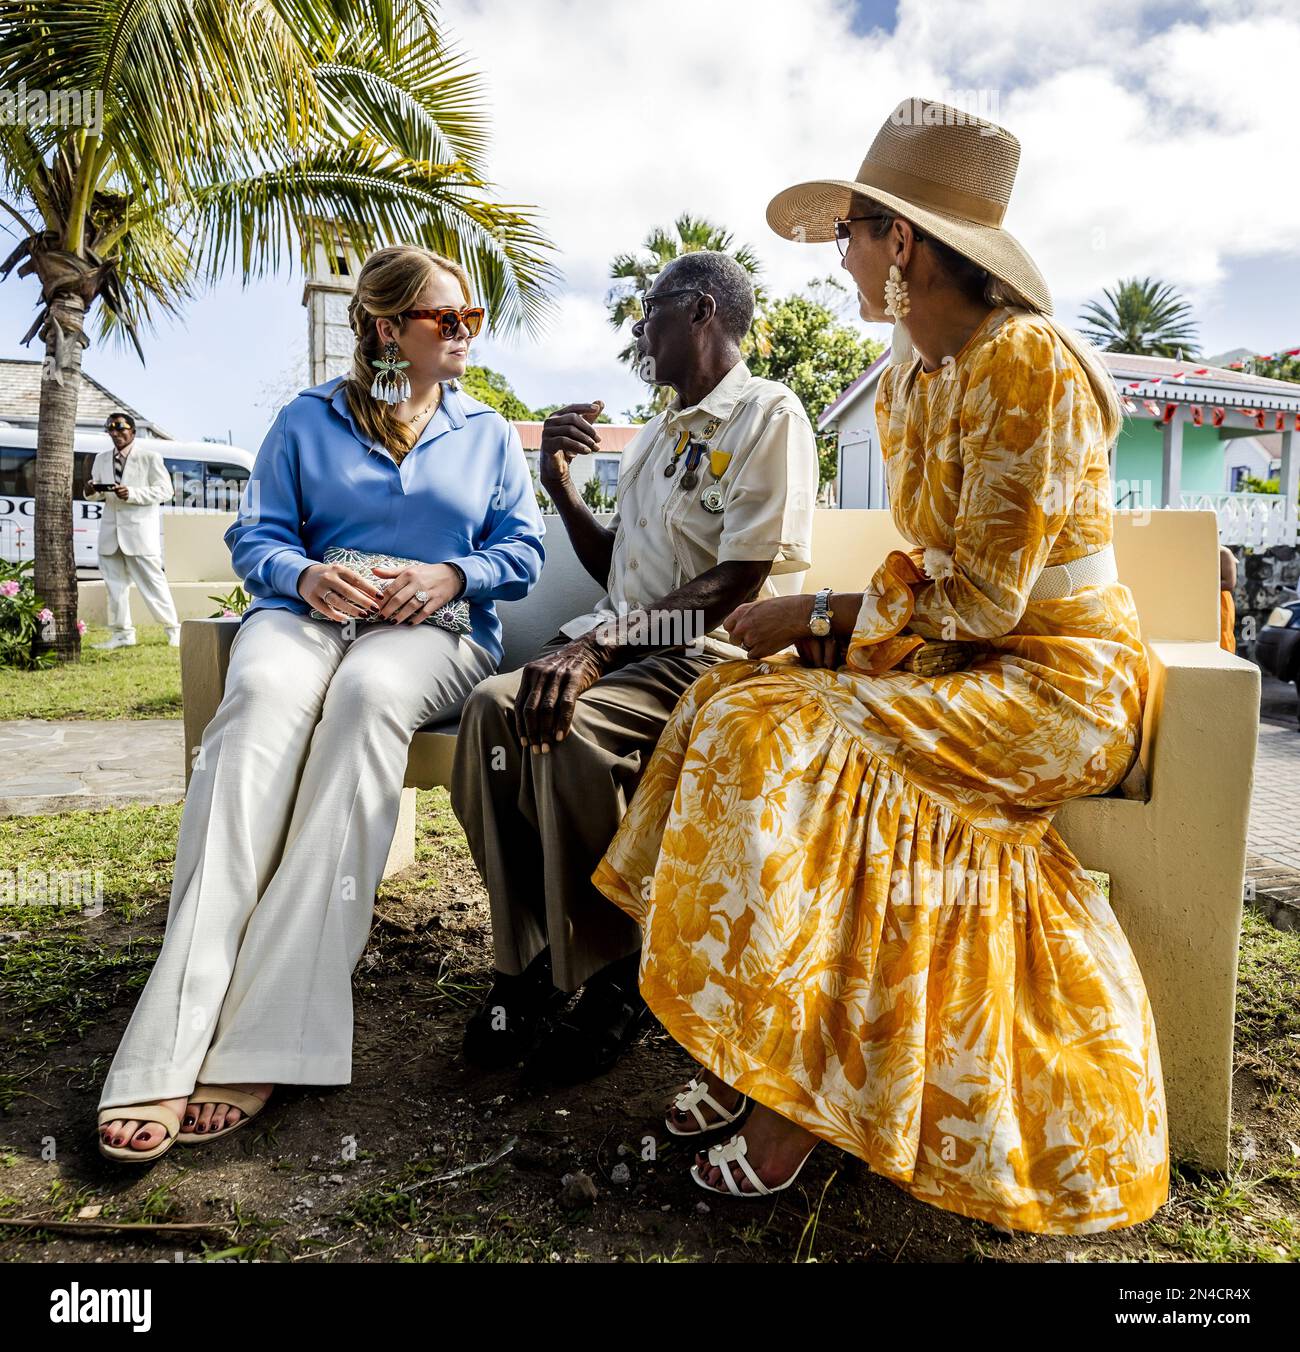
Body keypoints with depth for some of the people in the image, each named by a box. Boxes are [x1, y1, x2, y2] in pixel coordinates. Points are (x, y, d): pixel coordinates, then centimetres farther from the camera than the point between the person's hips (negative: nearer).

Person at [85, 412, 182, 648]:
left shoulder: (150, 457, -2)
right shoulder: (101, 459, 14)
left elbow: (165, 491, -8)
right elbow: (99, 494, 19)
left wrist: (132, 494, -20)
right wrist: (91, 492, -6)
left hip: (140, 532, -5)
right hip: (110, 532, 6)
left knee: (152, 582, -3)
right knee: (114, 584, 8)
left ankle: (174, 630, 8)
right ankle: (122, 634, 17)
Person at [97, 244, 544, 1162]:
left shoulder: (489, 432, 21)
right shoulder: (309, 419, 20)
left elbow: (523, 549, 12)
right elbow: (255, 534, 12)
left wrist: (451, 575, -8)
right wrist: (304, 574, -10)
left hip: (434, 630, 0)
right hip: (308, 611, 1)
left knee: (367, 693, -38)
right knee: (262, 694, -36)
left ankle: (261, 1042, -41)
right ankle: (174, 1045, -41)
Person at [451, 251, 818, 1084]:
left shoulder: (769, 415, -3)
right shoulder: (656, 436, 25)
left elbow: (737, 583, -15)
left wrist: (598, 644, -24)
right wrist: (561, 486, 12)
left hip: (711, 657, -7)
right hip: (626, 651, 7)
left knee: (570, 727, -33)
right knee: (498, 704, -22)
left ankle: (613, 974, -13)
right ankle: (534, 958, -13)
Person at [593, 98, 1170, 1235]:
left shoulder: (1027, 366, -17)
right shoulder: (907, 378, 11)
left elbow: (977, 599, -21)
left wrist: (814, 614, -15)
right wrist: (838, 623, -6)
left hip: (1055, 682, -8)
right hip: (961, 663, 8)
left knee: (789, 741, -26)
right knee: (733, 706, -10)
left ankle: (797, 1096, -10)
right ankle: (740, 1044, -5)